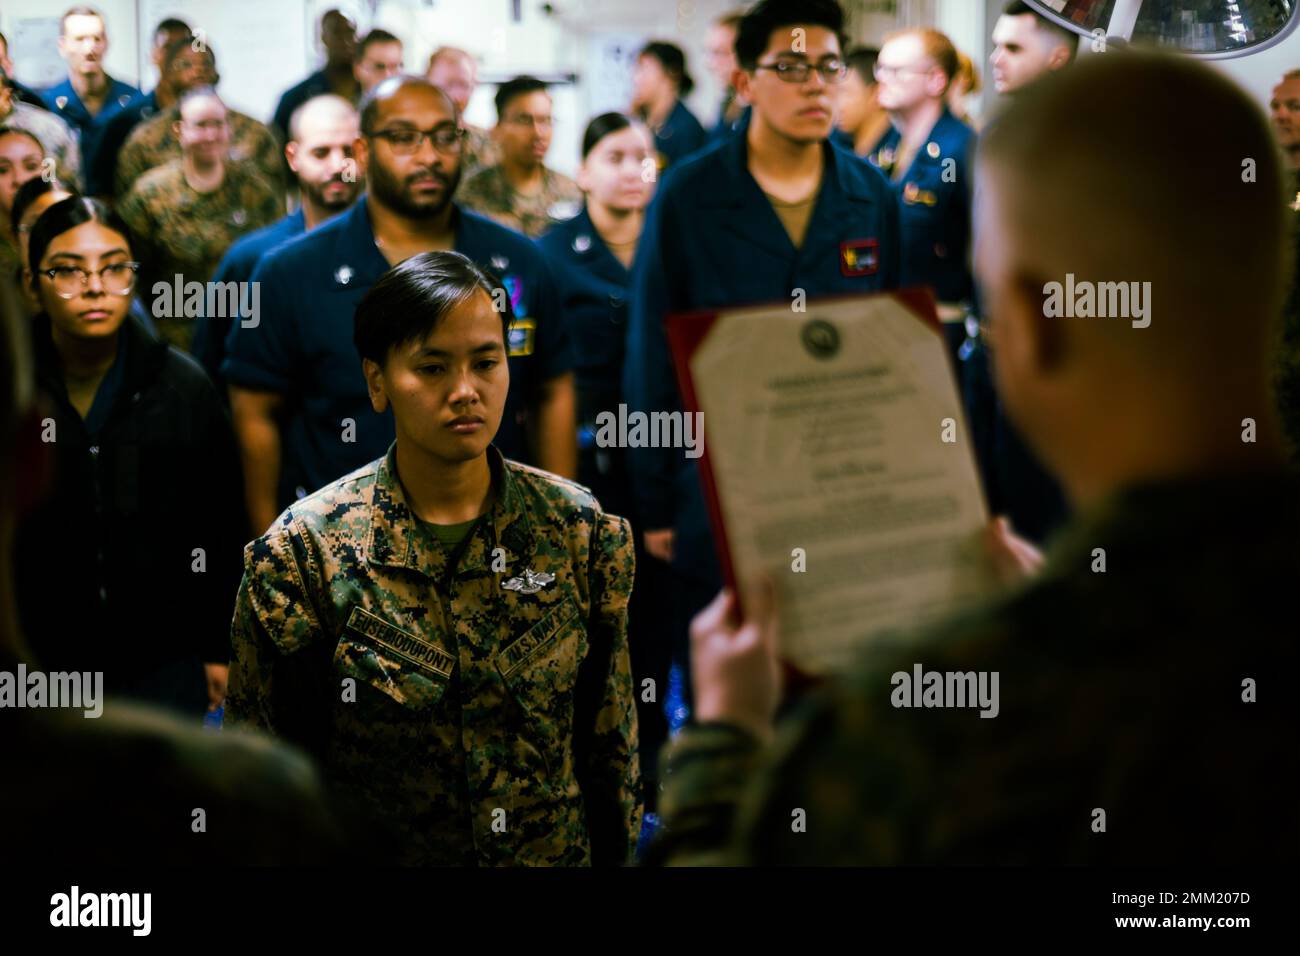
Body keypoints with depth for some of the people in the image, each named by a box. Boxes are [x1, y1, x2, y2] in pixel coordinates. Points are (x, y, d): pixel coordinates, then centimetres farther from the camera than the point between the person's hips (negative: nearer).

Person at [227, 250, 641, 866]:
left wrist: (616, 855, 0)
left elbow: (609, 741, -1)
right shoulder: (301, 552, -15)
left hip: (559, 851, 2)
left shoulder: (581, 530, -8)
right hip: (376, 858, -2)